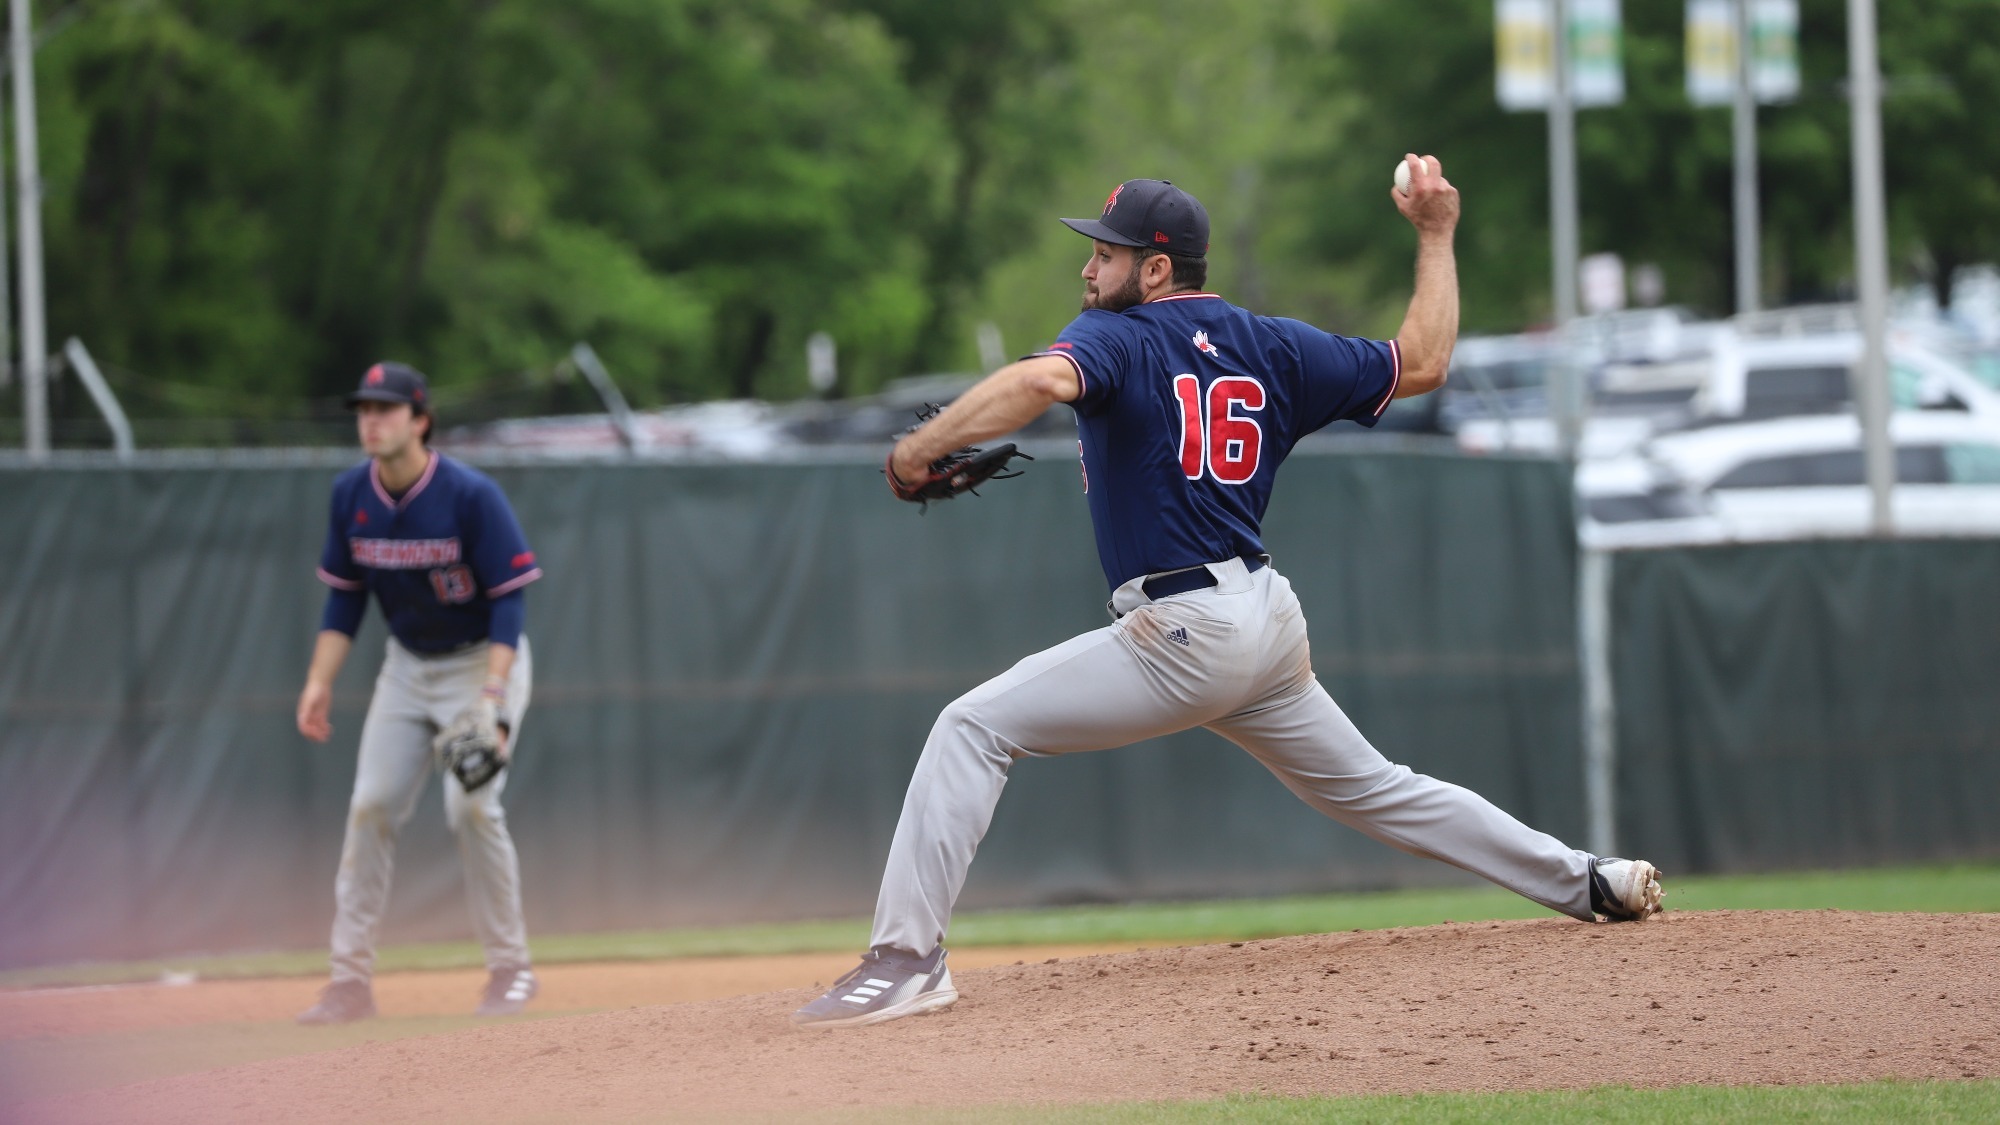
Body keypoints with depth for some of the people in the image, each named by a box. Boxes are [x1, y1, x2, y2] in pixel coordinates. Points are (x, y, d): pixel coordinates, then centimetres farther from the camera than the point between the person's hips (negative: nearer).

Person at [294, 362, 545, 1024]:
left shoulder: (471, 496, -22)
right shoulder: (351, 496, -6)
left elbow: (509, 598, -20)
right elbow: (344, 596, 4)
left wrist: (491, 695, -30)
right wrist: (320, 682, -6)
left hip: (483, 662, -5)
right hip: (407, 666, 5)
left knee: (471, 805, -17)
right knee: (371, 806, -3)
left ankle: (509, 969, -2)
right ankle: (350, 980, 1)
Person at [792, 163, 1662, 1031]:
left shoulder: (1117, 337, -6)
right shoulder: (1272, 347, 12)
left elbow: (1043, 380, -29)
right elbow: (1422, 364, 15)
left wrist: (921, 447, -26)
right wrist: (1435, 236, 25)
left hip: (1187, 637, -8)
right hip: (1269, 625, 8)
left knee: (972, 728, -8)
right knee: (1369, 788, 25)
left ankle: (907, 956, -19)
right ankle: (1590, 882, 29)